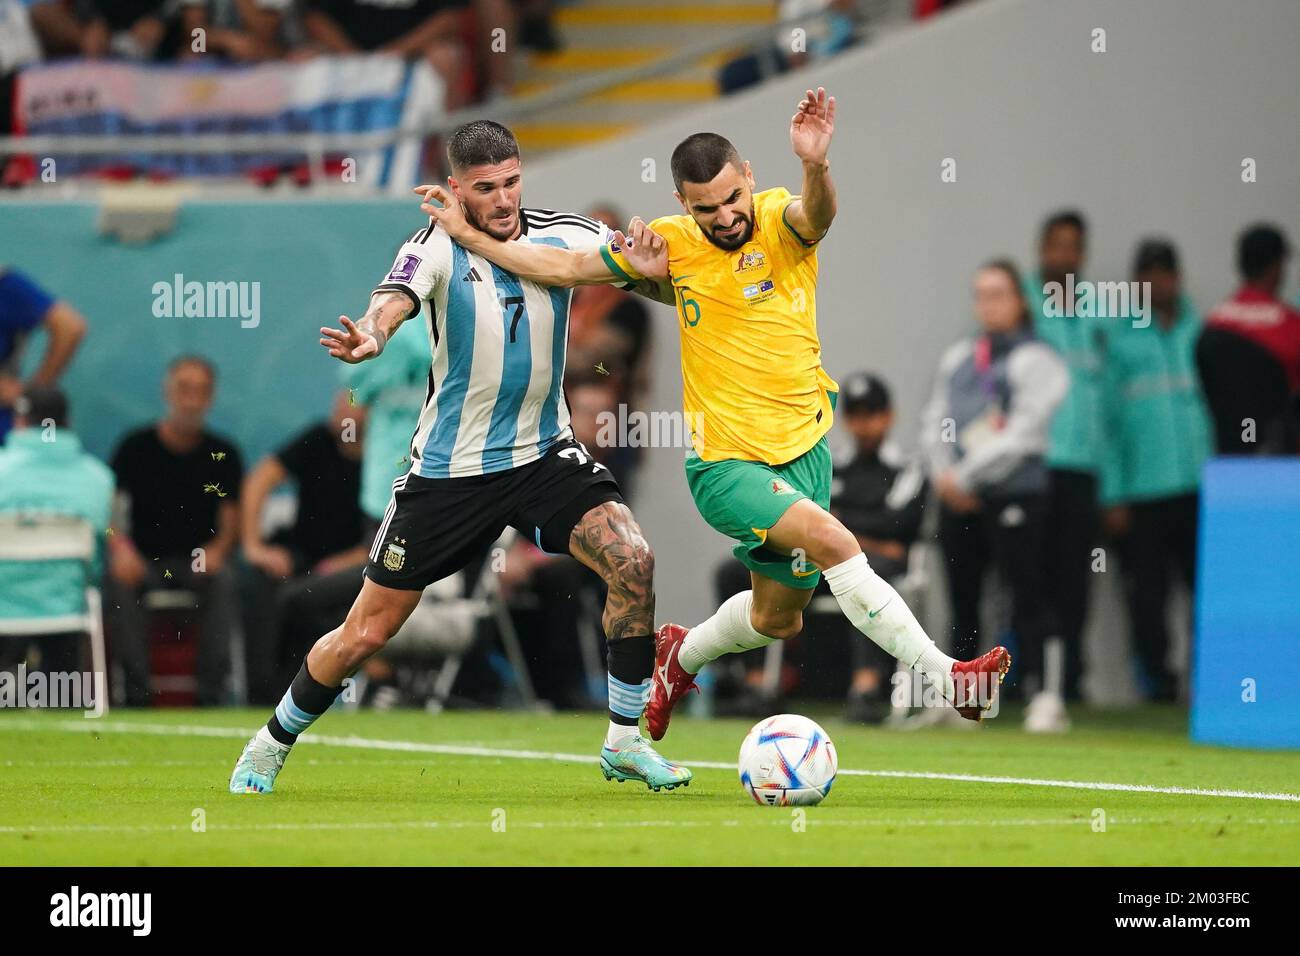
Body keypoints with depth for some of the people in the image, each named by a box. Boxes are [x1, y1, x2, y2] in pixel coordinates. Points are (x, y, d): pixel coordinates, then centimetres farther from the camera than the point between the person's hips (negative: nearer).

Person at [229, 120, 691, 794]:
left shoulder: (564, 236, -6)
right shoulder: (438, 247, -15)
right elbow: (392, 303, -34)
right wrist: (368, 338, -58)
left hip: (544, 454, 2)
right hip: (449, 468, -2)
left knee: (632, 561, -23)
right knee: (365, 634, 3)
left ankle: (624, 743, -7)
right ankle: (271, 745, 29)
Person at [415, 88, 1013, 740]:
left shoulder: (780, 220, -8)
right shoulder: (673, 243, -4)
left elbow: (817, 215, -33)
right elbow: (565, 267, 7)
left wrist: (815, 165, -56)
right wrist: (468, 235, 4)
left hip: (805, 448, 3)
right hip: (725, 462, -3)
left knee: (778, 618, 17)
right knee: (832, 540, -27)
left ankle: (681, 655, 47)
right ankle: (944, 677, -29)